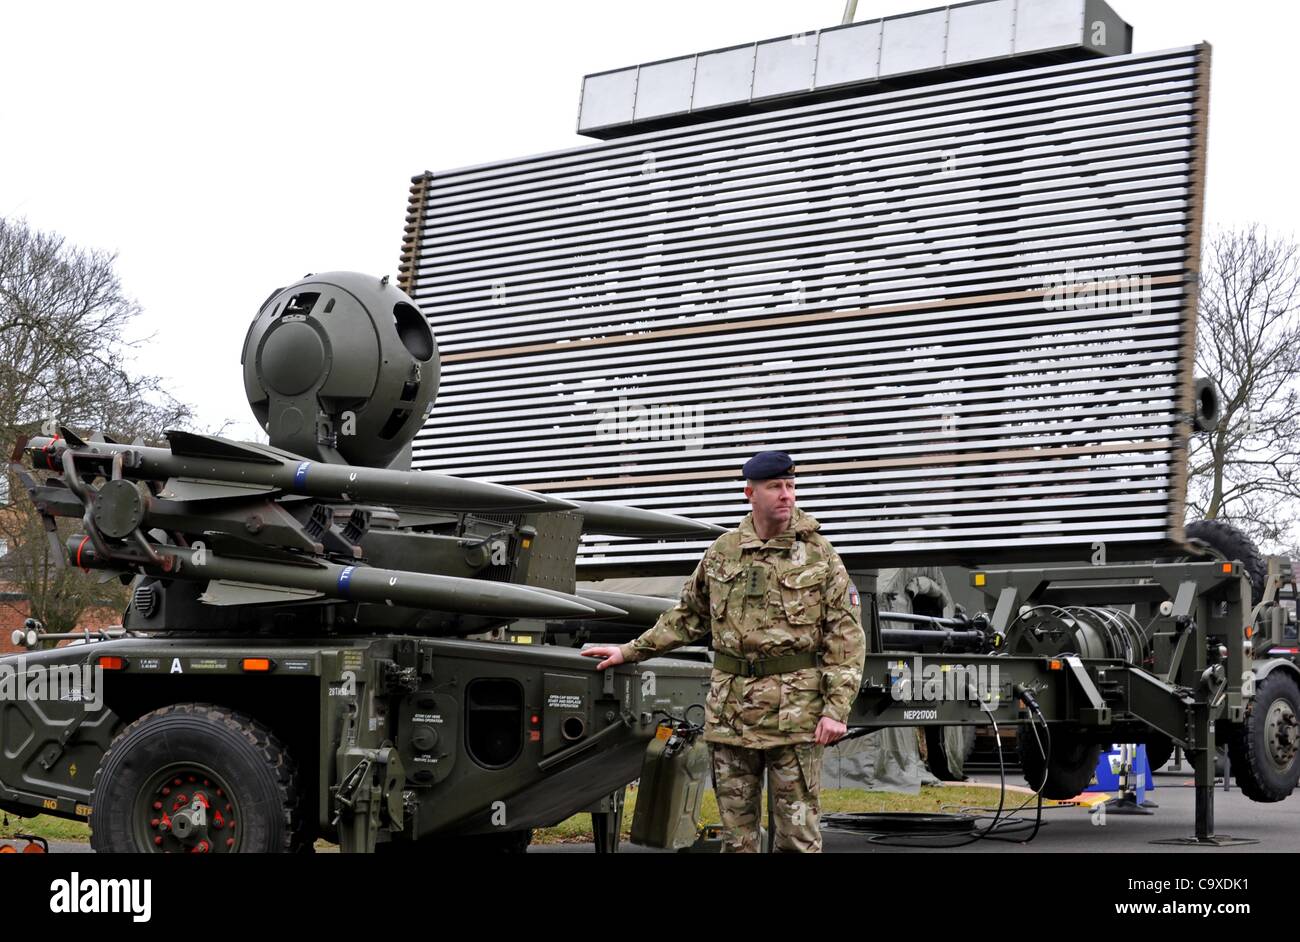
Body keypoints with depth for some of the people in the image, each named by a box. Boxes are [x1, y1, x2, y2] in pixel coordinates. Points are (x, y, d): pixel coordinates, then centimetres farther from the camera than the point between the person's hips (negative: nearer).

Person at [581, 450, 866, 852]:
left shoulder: (819, 554, 0)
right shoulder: (722, 552, 9)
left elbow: (846, 636, -3)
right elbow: (687, 616, 21)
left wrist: (836, 709, -11)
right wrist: (630, 651, 18)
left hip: (795, 710, -3)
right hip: (730, 710, 3)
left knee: (797, 833, 1)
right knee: (736, 834, 8)